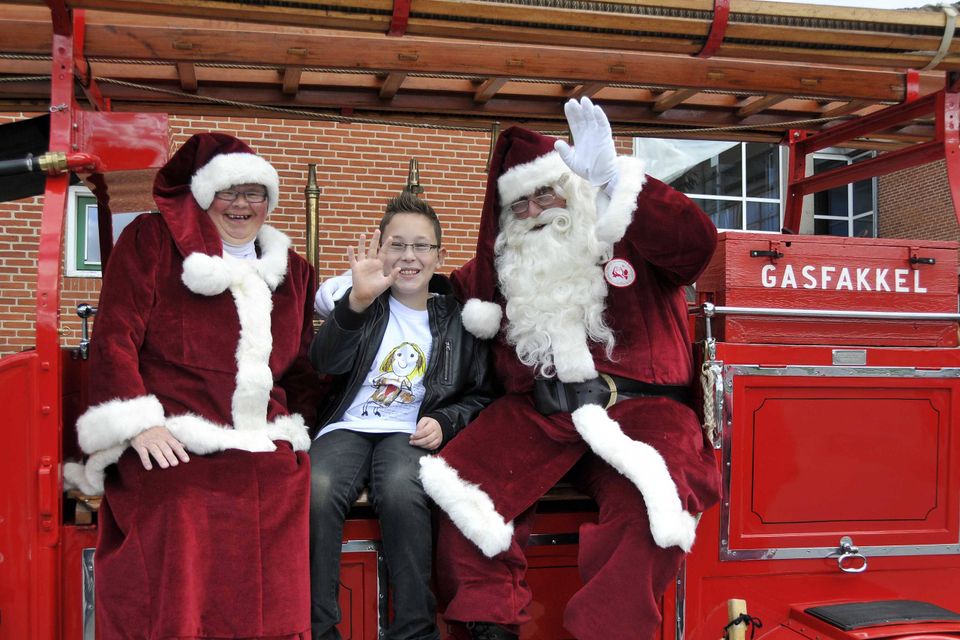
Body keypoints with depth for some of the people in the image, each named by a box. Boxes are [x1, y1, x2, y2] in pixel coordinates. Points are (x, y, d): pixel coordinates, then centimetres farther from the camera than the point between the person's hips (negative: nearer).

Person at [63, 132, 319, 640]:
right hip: (172, 450, -3)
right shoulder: (152, 240, 8)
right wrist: (139, 423, -11)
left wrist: (297, 427, 11)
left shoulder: (292, 270, 21)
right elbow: (115, 337, 0)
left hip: (266, 455, 4)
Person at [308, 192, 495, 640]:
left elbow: (480, 394, 17)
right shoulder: (365, 305, 11)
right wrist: (358, 301, -24)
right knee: (316, 493, -32)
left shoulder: (456, 318, 13)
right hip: (348, 427, 1)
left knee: (401, 494, -36)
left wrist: (445, 422, -4)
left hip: (409, 433, 0)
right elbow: (325, 363, -9)